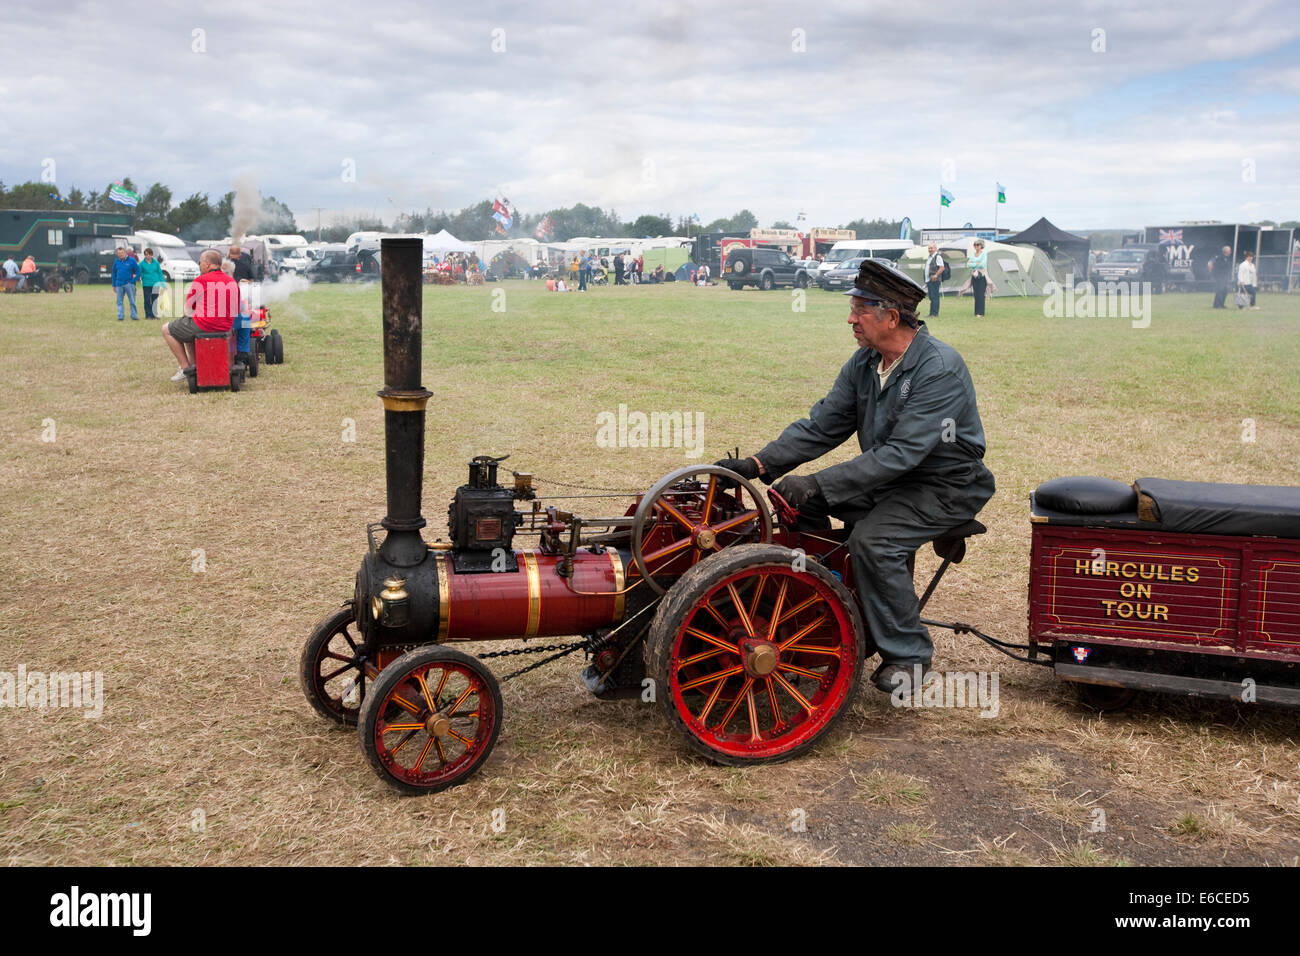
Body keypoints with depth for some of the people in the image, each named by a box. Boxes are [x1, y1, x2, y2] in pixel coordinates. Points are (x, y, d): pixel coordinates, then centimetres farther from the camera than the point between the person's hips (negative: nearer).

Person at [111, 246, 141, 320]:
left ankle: (134, 316, 5)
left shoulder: (132, 260, -2)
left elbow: (138, 272, 0)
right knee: (119, 301, 4)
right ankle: (120, 317, 8)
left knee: (132, 301, -1)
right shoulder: (116, 261, 9)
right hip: (119, 284, 3)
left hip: (129, 284, -3)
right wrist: (114, 285, 13)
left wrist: (133, 281, -9)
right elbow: (114, 273, 15)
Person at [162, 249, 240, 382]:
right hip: (227, 326, 8)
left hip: (204, 325, -8)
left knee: (167, 329, 15)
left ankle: (186, 368, 9)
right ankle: (193, 364, 29)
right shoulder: (232, 282, 7)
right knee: (188, 328, 35)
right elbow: (237, 311, 14)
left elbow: (188, 311, -4)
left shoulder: (200, 281, -11)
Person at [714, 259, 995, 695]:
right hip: (888, 478, 8)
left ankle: (908, 652, -10)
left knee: (872, 539, -30)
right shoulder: (865, 362, 1)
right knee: (795, 500, -6)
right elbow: (821, 426, 0)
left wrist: (819, 484, -35)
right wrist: (759, 464, -15)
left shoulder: (940, 369, -25)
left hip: (946, 487, -8)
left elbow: (903, 453, -32)